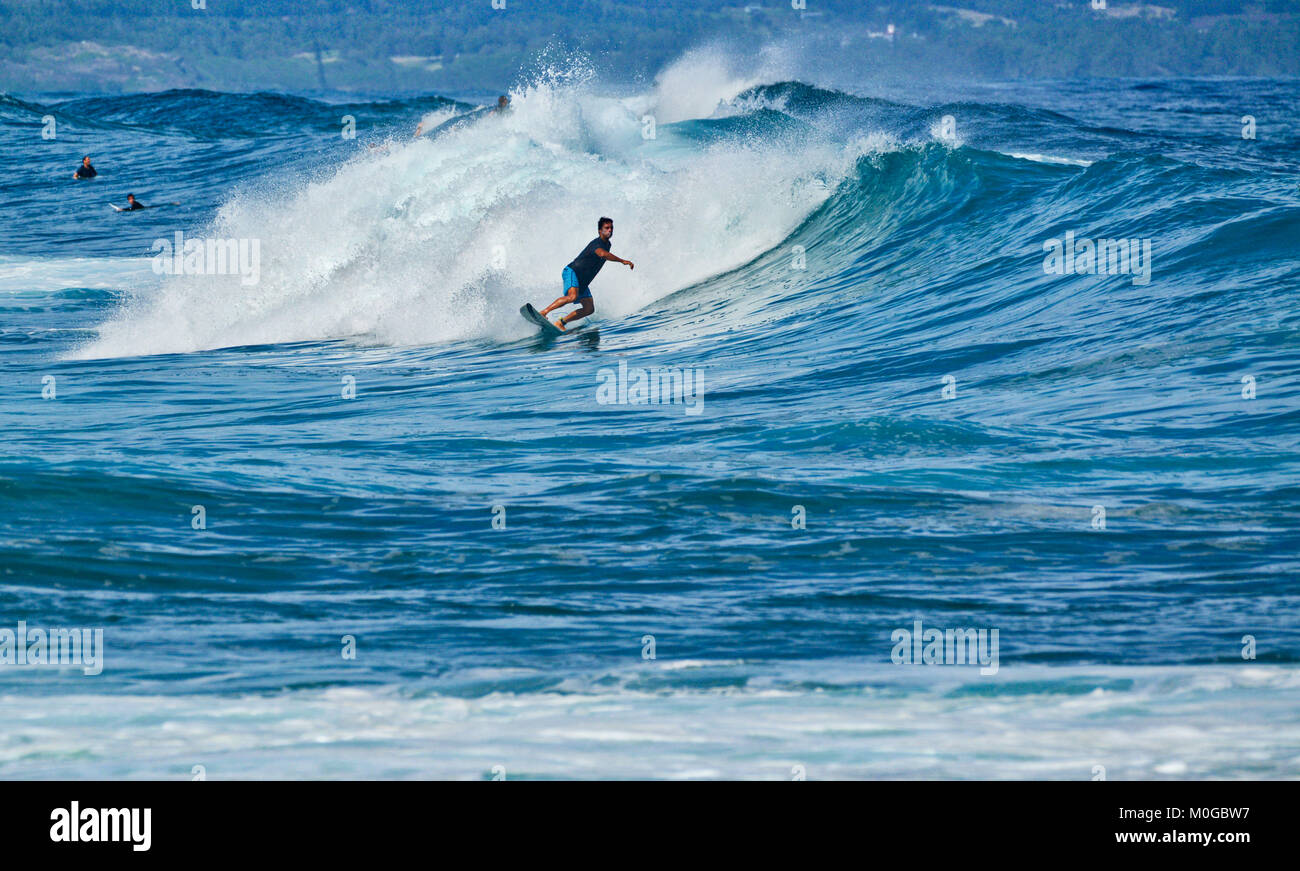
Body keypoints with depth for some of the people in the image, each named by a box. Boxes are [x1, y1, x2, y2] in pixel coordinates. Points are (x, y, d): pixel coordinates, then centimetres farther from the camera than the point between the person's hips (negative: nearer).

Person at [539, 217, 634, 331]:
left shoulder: (608, 244, 13)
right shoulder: (596, 243, -18)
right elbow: (602, 253, -40)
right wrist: (622, 261, -40)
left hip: (582, 282, 9)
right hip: (572, 272, -9)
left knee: (589, 309, -4)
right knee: (573, 296, -34)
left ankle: (560, 323, -1)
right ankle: (543, 313, -30)